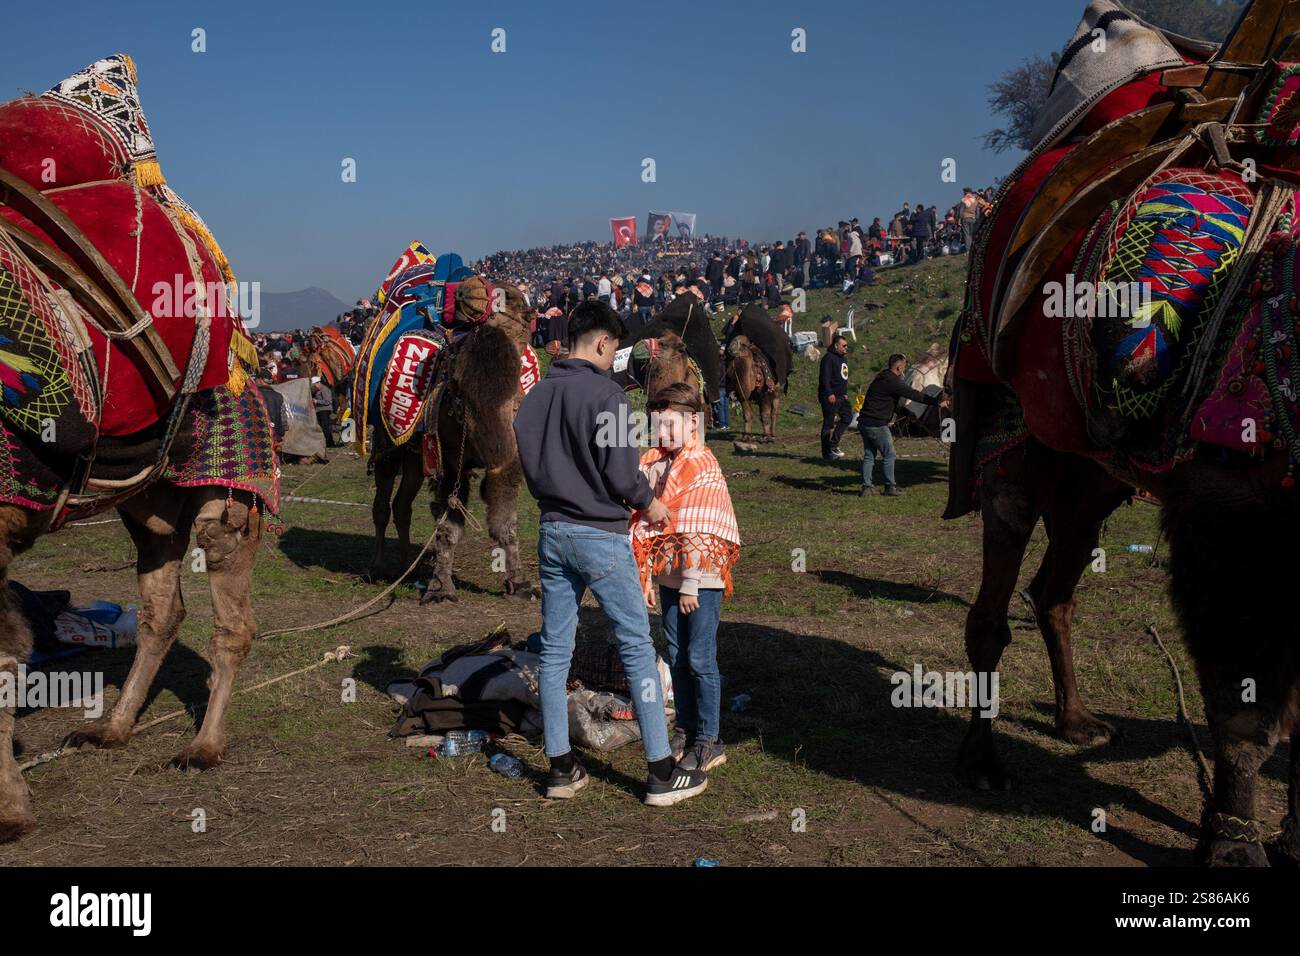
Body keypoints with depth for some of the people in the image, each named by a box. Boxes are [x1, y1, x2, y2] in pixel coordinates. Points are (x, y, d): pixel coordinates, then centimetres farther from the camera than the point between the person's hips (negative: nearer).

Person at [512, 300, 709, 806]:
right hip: (600, 537, -7)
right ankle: (662, 772, 4)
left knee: (554, 650, 10)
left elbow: (528, 463, 12)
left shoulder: (536, 394, 6)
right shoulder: (604, 392, -14)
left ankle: (560, 768, 17)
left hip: (552, 533, 7)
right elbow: (620, 470, -16)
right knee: (637, 646, 1)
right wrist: (649, 502, 1)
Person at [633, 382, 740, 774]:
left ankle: (709, 741, 9)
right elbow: (646, 525, 11)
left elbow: (701, 534, -17)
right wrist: (647, 575, 9)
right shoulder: (655, 465, 7)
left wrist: (691, 585, -17)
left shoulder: (703, 468, -14)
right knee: (676, 657, 14)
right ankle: (685, 729, 27)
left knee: (700, 659, -1)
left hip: (701, 579, -7)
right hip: (669, 576, 7)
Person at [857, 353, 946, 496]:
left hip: (864, 423, 9)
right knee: (889, 455, 3)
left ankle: (866, 486, 11)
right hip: (877, 425, -9)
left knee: (869, 455, 12)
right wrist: (936, 401, -16)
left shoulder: (881, 378, 18)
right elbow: (912, 394, -18)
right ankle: (890, 486, 9)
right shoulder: (891, 381, -15)